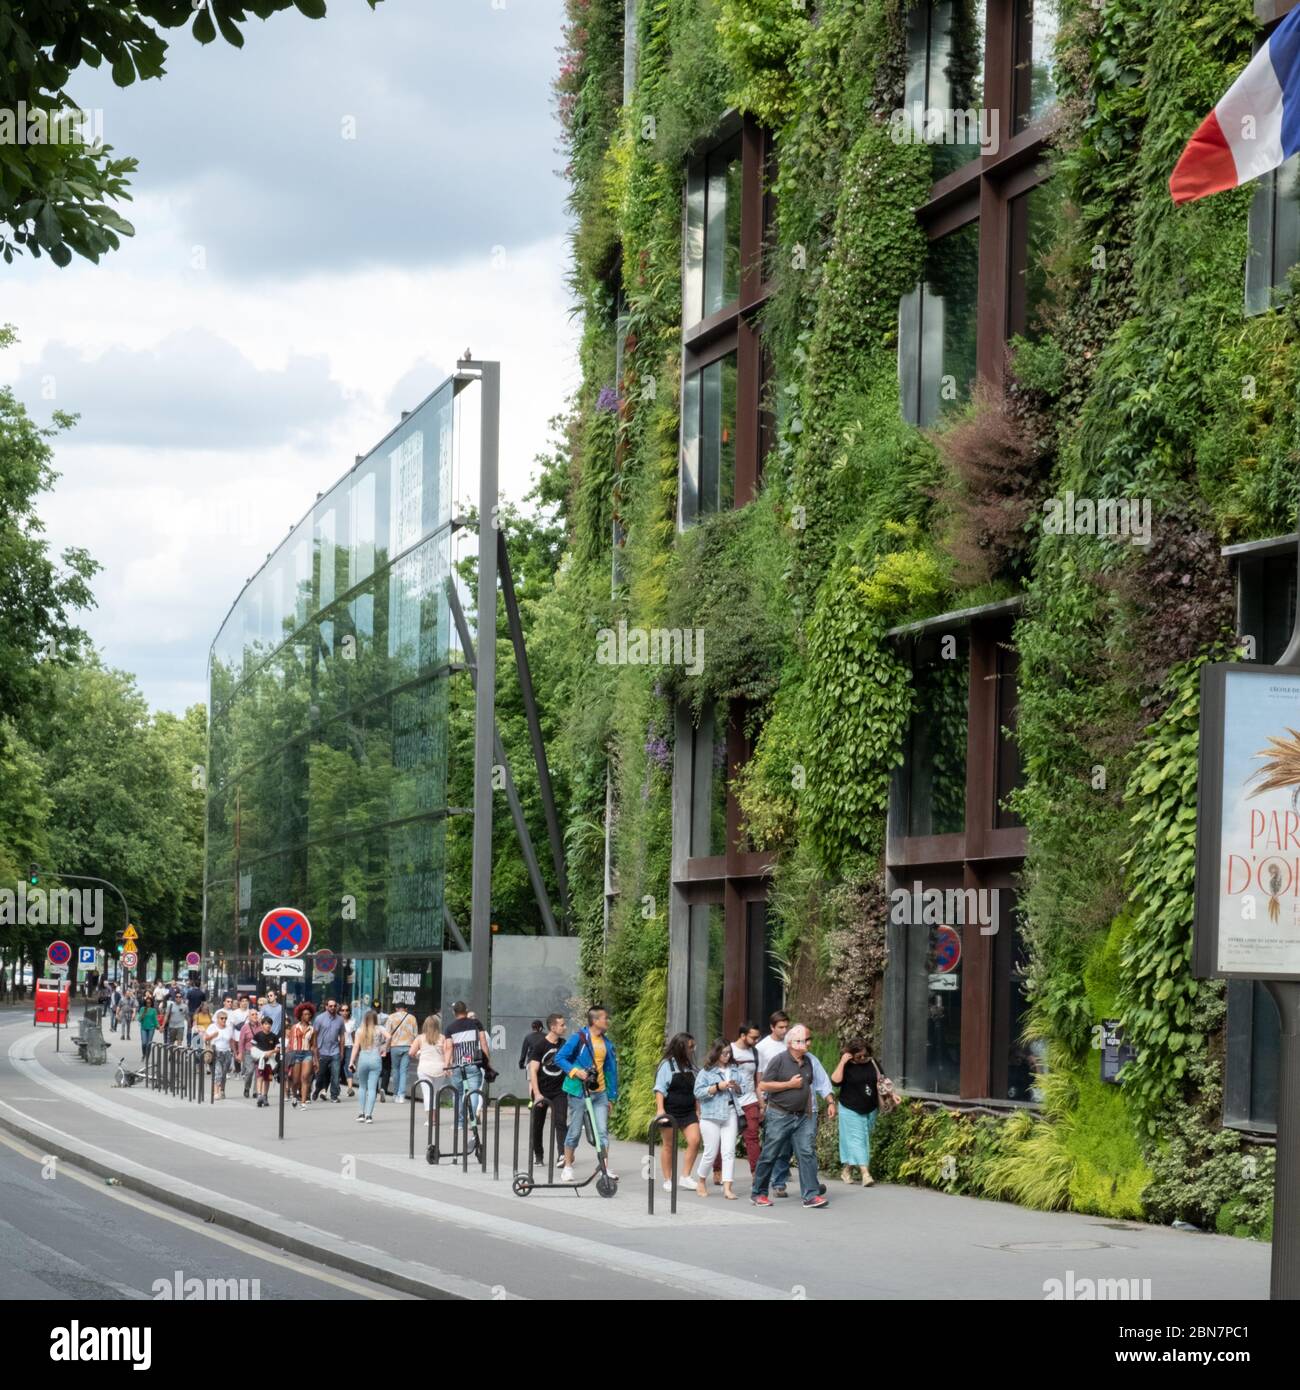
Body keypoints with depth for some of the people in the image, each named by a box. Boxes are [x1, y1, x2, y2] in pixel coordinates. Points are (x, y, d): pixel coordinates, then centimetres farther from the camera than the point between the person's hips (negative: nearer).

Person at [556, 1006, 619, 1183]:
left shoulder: (607, 1042, 10)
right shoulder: (579, 1038, -8)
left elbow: (611, 1069, 15)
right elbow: (559, 1058, -7)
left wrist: (611, 1096, 13)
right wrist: (575, 1071, -21)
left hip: (600, 1092, 5)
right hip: (579, 1091, -5)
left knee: (602, 1131, -1)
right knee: (575, 1131, 3)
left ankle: (604, 1168, 2)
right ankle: (567, 1167, 15)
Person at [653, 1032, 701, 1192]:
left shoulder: (690, 1066, 10)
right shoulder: (667, 1065, -7)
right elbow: (660, 1089, -12)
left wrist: (698, 1110, 14)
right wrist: (660, 1109, -21)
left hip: (688, 1111, 5)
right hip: (670, 1111, -5)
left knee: (694, 1140, -11)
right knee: (669, 1145, 4)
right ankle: (668, 1180, 13)